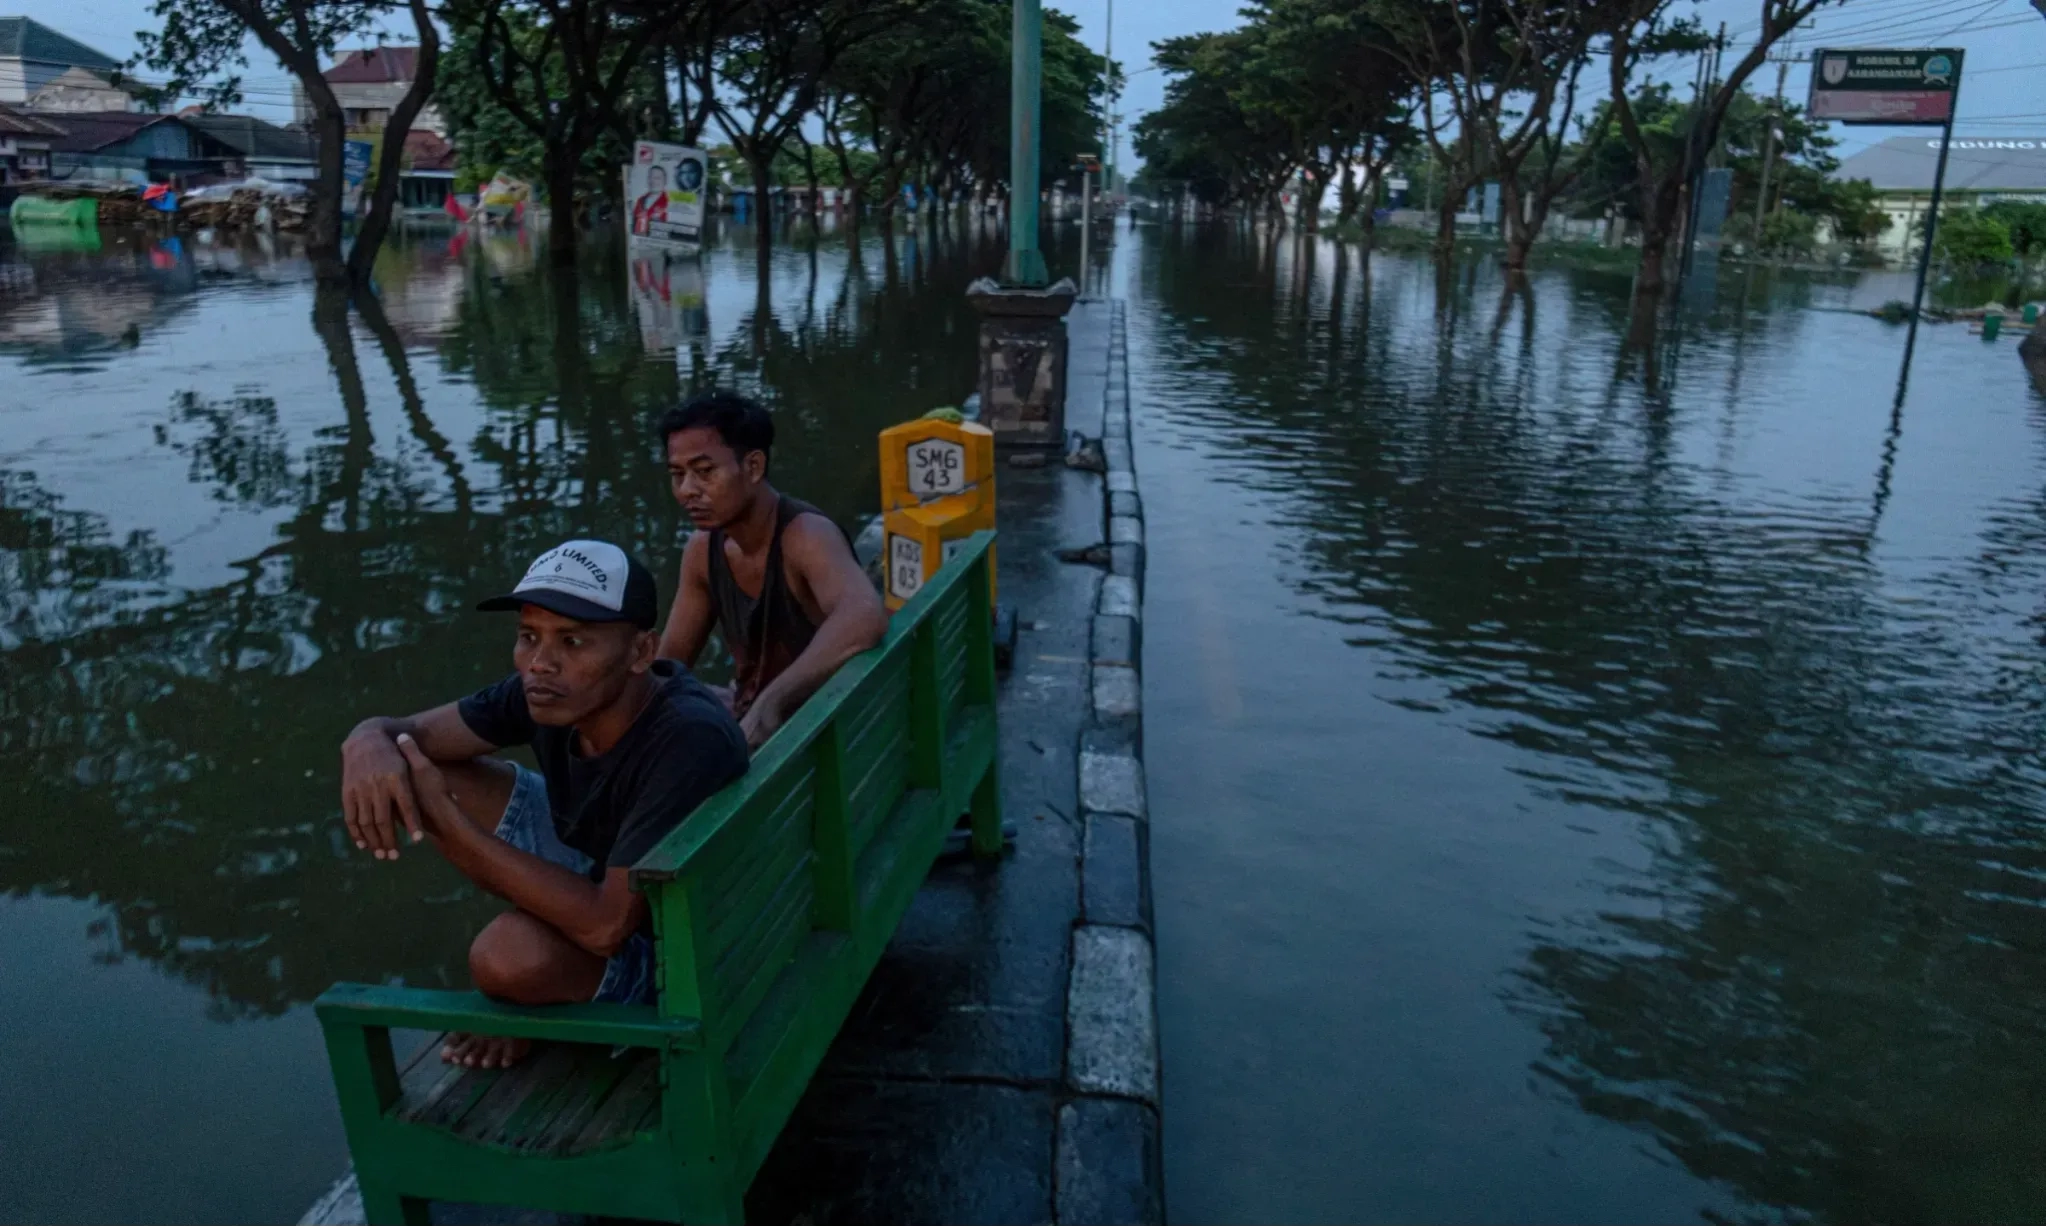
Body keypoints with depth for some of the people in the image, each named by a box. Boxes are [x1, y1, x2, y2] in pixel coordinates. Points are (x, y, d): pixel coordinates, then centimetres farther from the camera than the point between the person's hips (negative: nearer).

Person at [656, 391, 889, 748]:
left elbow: (866, 616, -44)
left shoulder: (806, 535, -23)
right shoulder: (702, 550, -1)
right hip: (751, 727, 7)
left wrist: (769, 705, -46)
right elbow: (669, 661, 9)